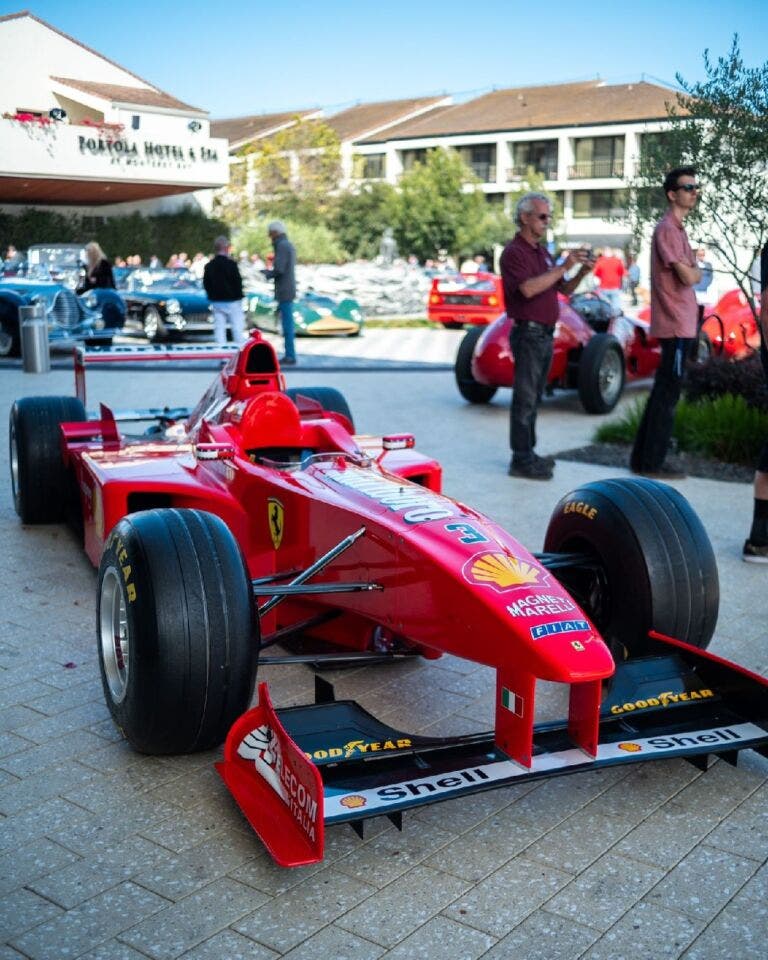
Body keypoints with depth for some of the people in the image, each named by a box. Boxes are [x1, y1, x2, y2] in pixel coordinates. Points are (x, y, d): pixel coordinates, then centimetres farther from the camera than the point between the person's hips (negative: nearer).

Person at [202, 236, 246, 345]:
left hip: (216, 302, 5)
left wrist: (212, 296, 16)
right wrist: (239, 296, 1)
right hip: (232, 300, -5)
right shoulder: (230, 264, -12)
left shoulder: (209, 265, 6)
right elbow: (238, 282, -11)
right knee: (237, 328, -1)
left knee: (219, 328, 5)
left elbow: (206, 284, 11)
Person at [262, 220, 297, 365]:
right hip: (288, 290, 10)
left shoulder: (282, 245, -14)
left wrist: (268, 274, -3)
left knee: (287, 324, -6)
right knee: (287, 323, 11)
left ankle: (290, 356, -4)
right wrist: (269, 272, 16)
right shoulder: (289, 245, 16)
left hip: (284, 292, -10)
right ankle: (289, 355, 14)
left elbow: (279, 270, -22)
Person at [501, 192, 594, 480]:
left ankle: (528, 453, 20)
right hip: (528, 333, -9)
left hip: (545, 334, 9)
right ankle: (521, 461, -4)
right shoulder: (514, 252, -10)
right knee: (524, 398, -7)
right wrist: (563, 266, -24)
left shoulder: (543, 252, 17)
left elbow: (564, 289, 18)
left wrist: (582, 272, 0)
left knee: (533, 397, 13)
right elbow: (528, 288, -25)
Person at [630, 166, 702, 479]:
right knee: (667, 395, -6)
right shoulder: (667, 228, -14)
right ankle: (652, 463, -1)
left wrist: (691, 269, 1)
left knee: (662, 393, 13)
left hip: (679, 323, 10)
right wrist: (697, 270, 2)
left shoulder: (676, 228, 18)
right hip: (676, 325, -10)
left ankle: (643, 458, 18)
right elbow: (689, 277, -18)